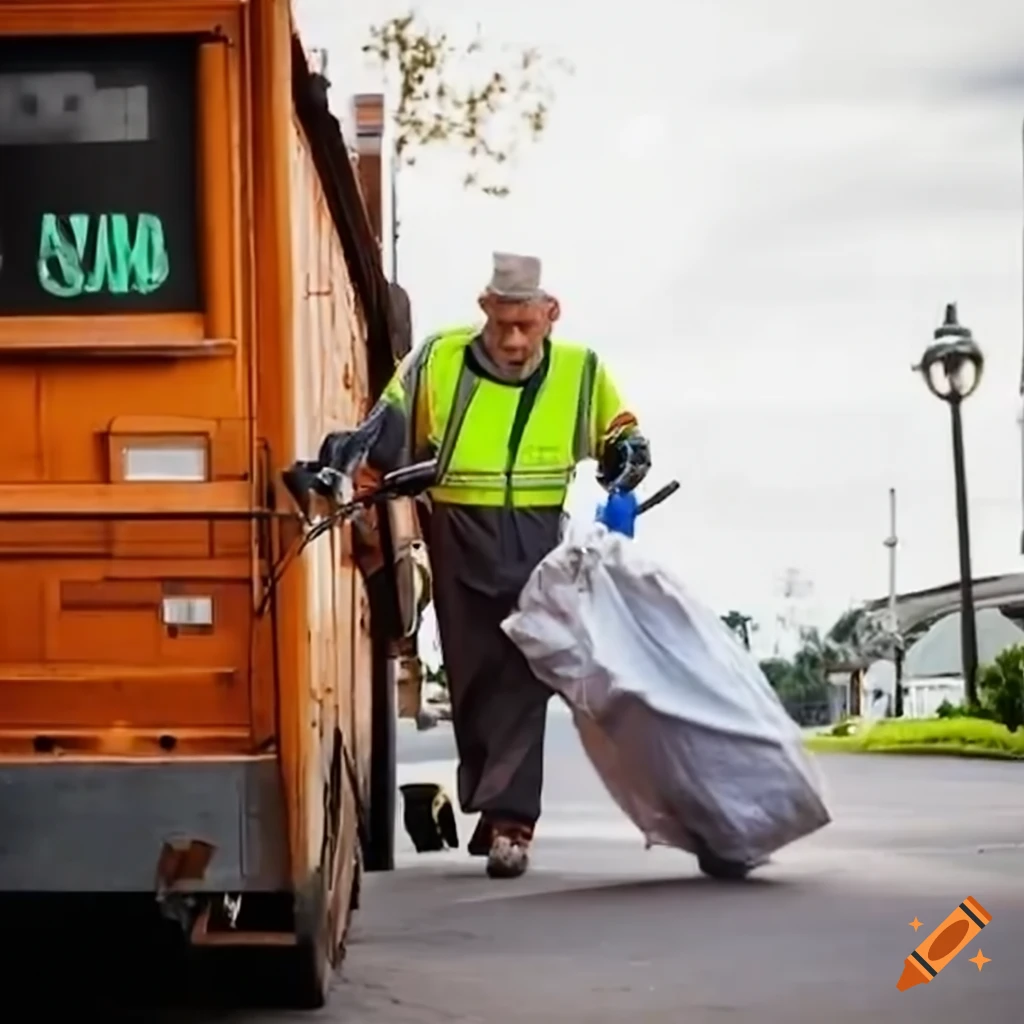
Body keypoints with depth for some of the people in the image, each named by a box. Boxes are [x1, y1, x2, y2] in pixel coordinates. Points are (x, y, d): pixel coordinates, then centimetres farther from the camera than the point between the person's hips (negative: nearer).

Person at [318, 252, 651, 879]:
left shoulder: (580, 372, 1)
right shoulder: (438, 362, -1)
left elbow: (624, 440, 15)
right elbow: (387, 431, 5)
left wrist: (626, 460, -6)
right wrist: (345, 451, -13)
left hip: (537, 550, -1)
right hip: (460, 545, 1)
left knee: (523, 679, -9)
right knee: (473, 679, 8)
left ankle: (507, 819, -10)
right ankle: (500, 808, 22)